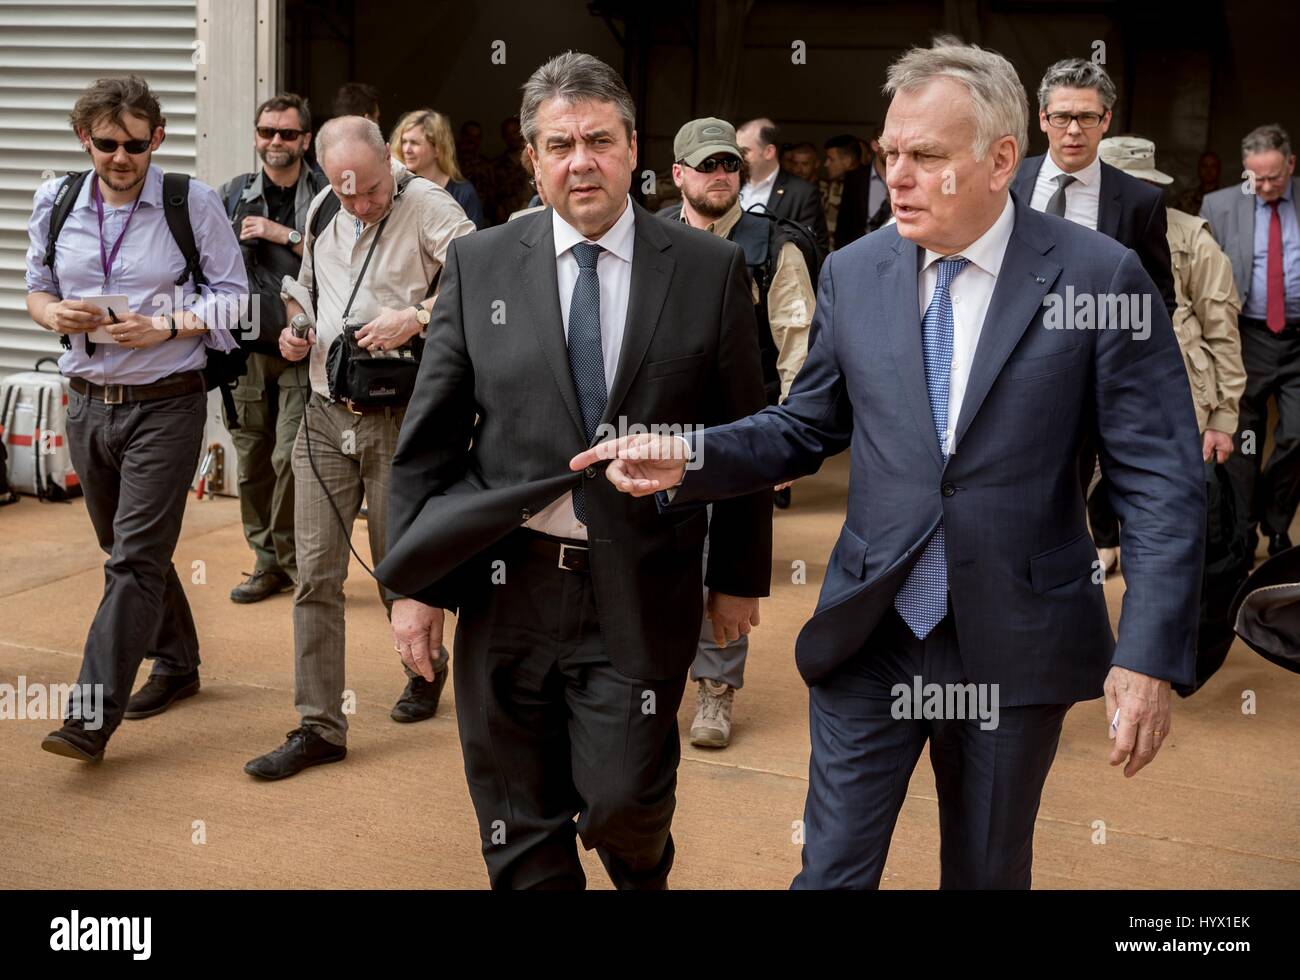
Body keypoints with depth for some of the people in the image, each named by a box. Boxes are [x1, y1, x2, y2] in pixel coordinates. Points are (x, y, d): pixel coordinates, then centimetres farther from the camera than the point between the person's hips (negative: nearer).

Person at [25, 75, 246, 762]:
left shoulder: (192, 203, -7)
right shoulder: (56, 203, 4)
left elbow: (232, 299, -4)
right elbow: (36, 292, 14)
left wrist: (167, 327, -19)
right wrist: (56, 314, -9)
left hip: (164, 403, -5)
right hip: (87, 402, 5)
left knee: (135, 558, -9)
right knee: (128, 550, 17)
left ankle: (92, 719, -9)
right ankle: (176, 665, 37)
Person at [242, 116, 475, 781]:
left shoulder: (425, 206, -8)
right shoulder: (321, 211, 11)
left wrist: (417, 317, -24)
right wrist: (294, 324, 7)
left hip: (397, 419, -5)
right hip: (325, 415, 5)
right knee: (315, 573, 1)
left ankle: (425, 669, 38)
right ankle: (318, 727, 8)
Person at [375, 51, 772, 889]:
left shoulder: (711, 270, -1)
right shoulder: (479, 264, 2)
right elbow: (430, 435, 4)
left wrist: (739, 576, 6)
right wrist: (413, 580, 3)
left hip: (640, 595, -1)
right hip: (505, 589, 2)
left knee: (622, 802, -1)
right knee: (522, 833, 10)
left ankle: (644, 873, 35)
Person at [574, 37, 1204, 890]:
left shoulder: (1100, 276, -9)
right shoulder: (853, 274, 1)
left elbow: (1163, 483, -9)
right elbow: (806, 429, 10)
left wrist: (1150, 657, -15)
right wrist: (687, 459, -7)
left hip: (1015, 648, -2)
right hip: (869, 637, 2)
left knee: (988, 873, 16)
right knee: (832, 867, 6)